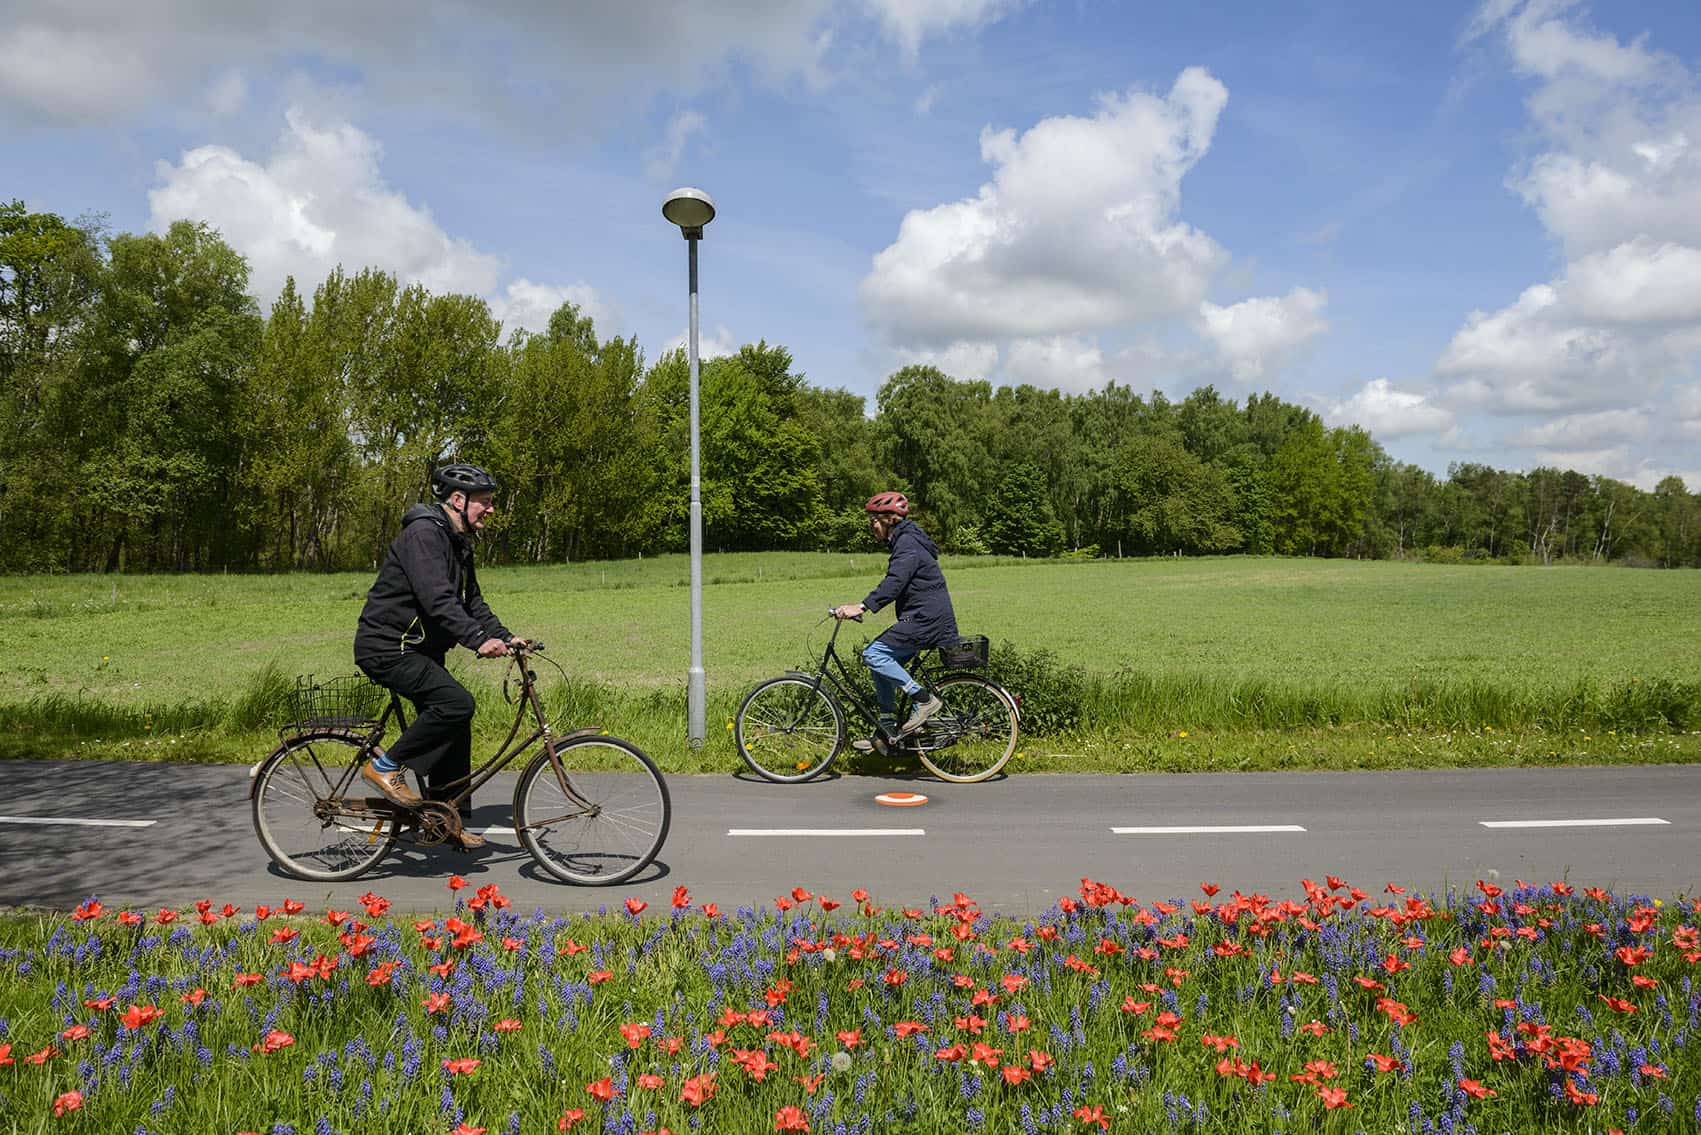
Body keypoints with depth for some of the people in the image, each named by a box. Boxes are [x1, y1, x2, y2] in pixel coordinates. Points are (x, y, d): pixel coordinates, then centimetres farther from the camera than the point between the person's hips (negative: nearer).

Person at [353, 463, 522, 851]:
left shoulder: (458, 542, 14)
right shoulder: (424, 532, -18)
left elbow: (472, 601, 16)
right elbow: (437, 600, -29)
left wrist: (504, 636, 2)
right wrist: (479, 640, -37)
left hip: (419, 650, 10)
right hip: (387, 647, -10)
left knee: (454, 730, 7)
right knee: (457, 702, -25)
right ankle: (386, 766, -10)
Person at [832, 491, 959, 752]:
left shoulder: (908, 544, -14)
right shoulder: (904, 541, 19)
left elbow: (894, 583, -28)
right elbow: (895, 585, 25)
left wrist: (862, 607, -35)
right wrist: (861, 606, 22)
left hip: (926, 620, -10)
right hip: (924, 620, 10)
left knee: (873, 654, -16)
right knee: (882, 660, 10)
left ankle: (923, 699, -11)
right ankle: (887, 732, 11)